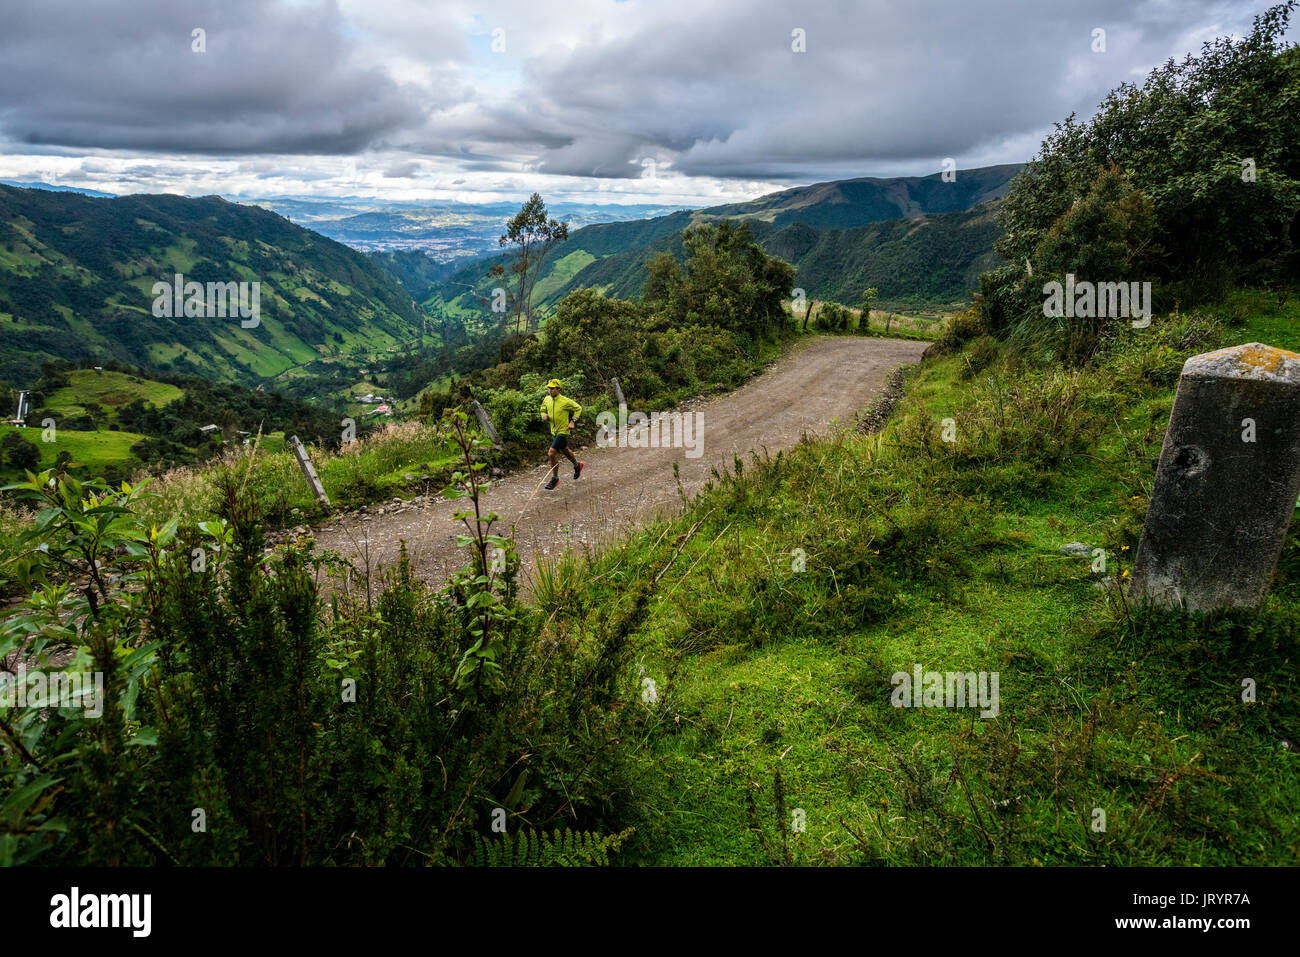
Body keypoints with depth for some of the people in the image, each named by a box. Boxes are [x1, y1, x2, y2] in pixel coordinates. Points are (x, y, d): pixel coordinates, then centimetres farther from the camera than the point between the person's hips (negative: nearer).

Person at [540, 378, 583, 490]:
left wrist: (573, 421, -12)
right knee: (565, 451, 25)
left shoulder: (565, 401, -19)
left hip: (563, 431, -7)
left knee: (551, 453, -16)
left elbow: (578, 408, -5)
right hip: (554, 431, 7)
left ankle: (555, 479, -1)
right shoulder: (546, 400, -2)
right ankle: (577, 465, 52)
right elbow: (543, 410, 16)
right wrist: (544, 416, -7)